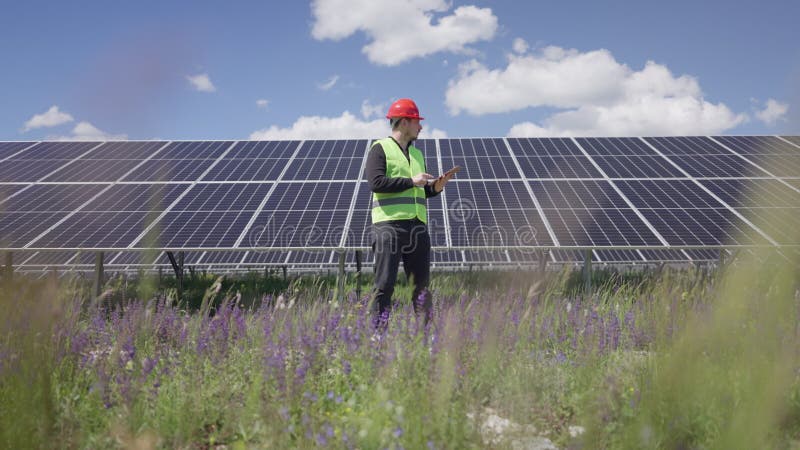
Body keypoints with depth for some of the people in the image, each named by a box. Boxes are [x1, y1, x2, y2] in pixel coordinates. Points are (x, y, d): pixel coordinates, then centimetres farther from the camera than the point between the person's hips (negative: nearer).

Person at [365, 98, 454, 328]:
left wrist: (435, 187, 5)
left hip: (417, 224, 7)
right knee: (385, 283, -7)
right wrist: (411, 181, -12)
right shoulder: (380, 148, 2)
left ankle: (425, 328, 10)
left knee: (422, 281, 5)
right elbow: (376, 182, -13)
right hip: (389, 223, -7)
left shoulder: (417, 153, 24)